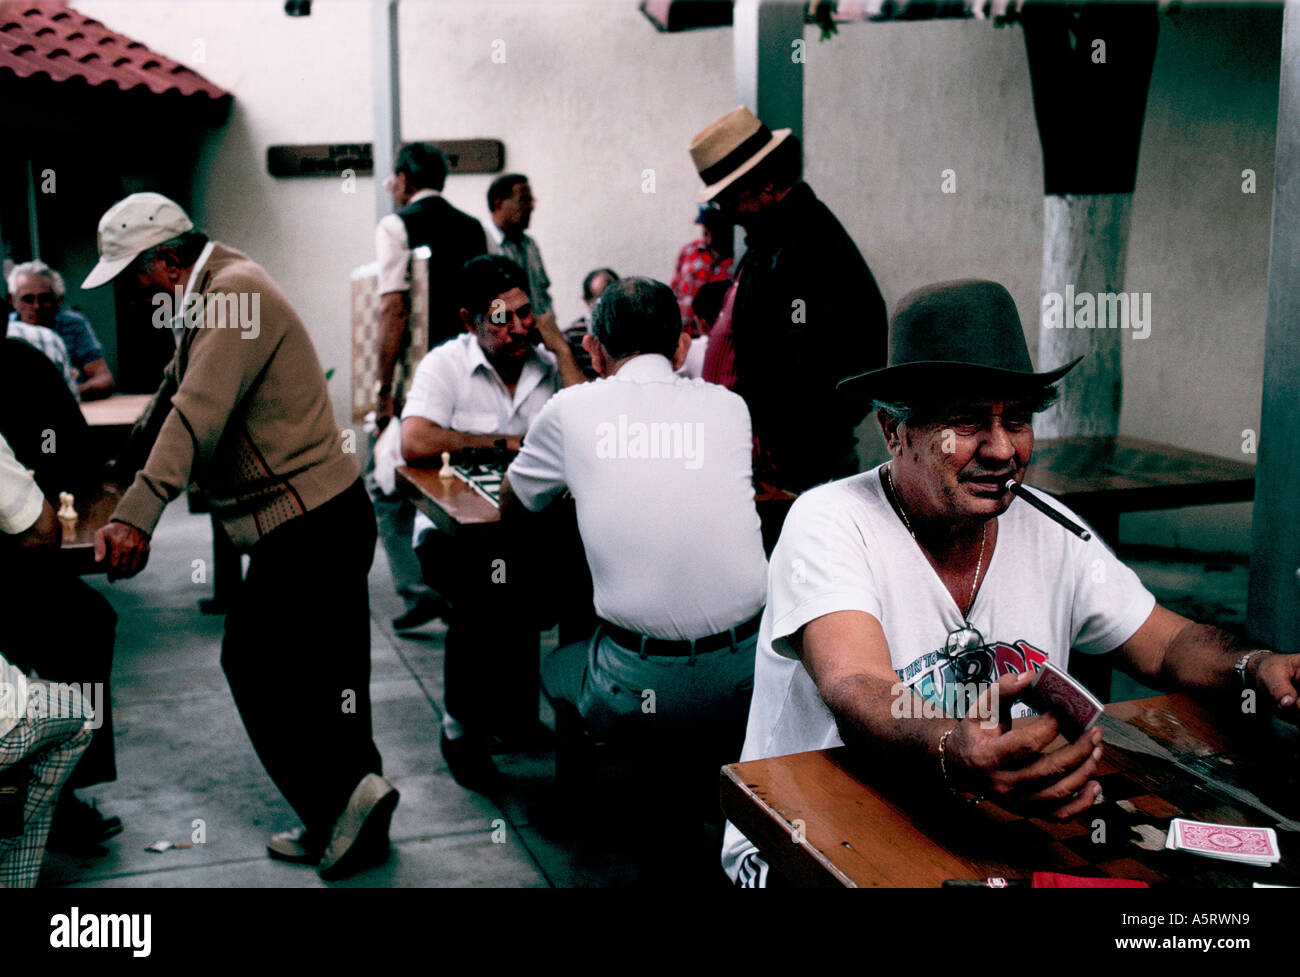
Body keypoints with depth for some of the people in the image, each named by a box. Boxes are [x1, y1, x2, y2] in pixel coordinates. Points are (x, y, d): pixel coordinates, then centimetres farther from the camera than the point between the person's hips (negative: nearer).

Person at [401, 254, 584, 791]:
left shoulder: (550, 365, 8)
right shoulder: (446, 364, 0)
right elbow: (415, 443, -18)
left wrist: (563, 352, -6)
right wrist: (506, 443, -12)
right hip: (456, 530, -3)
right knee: (494, 584, -33)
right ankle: (463, 726, -8)